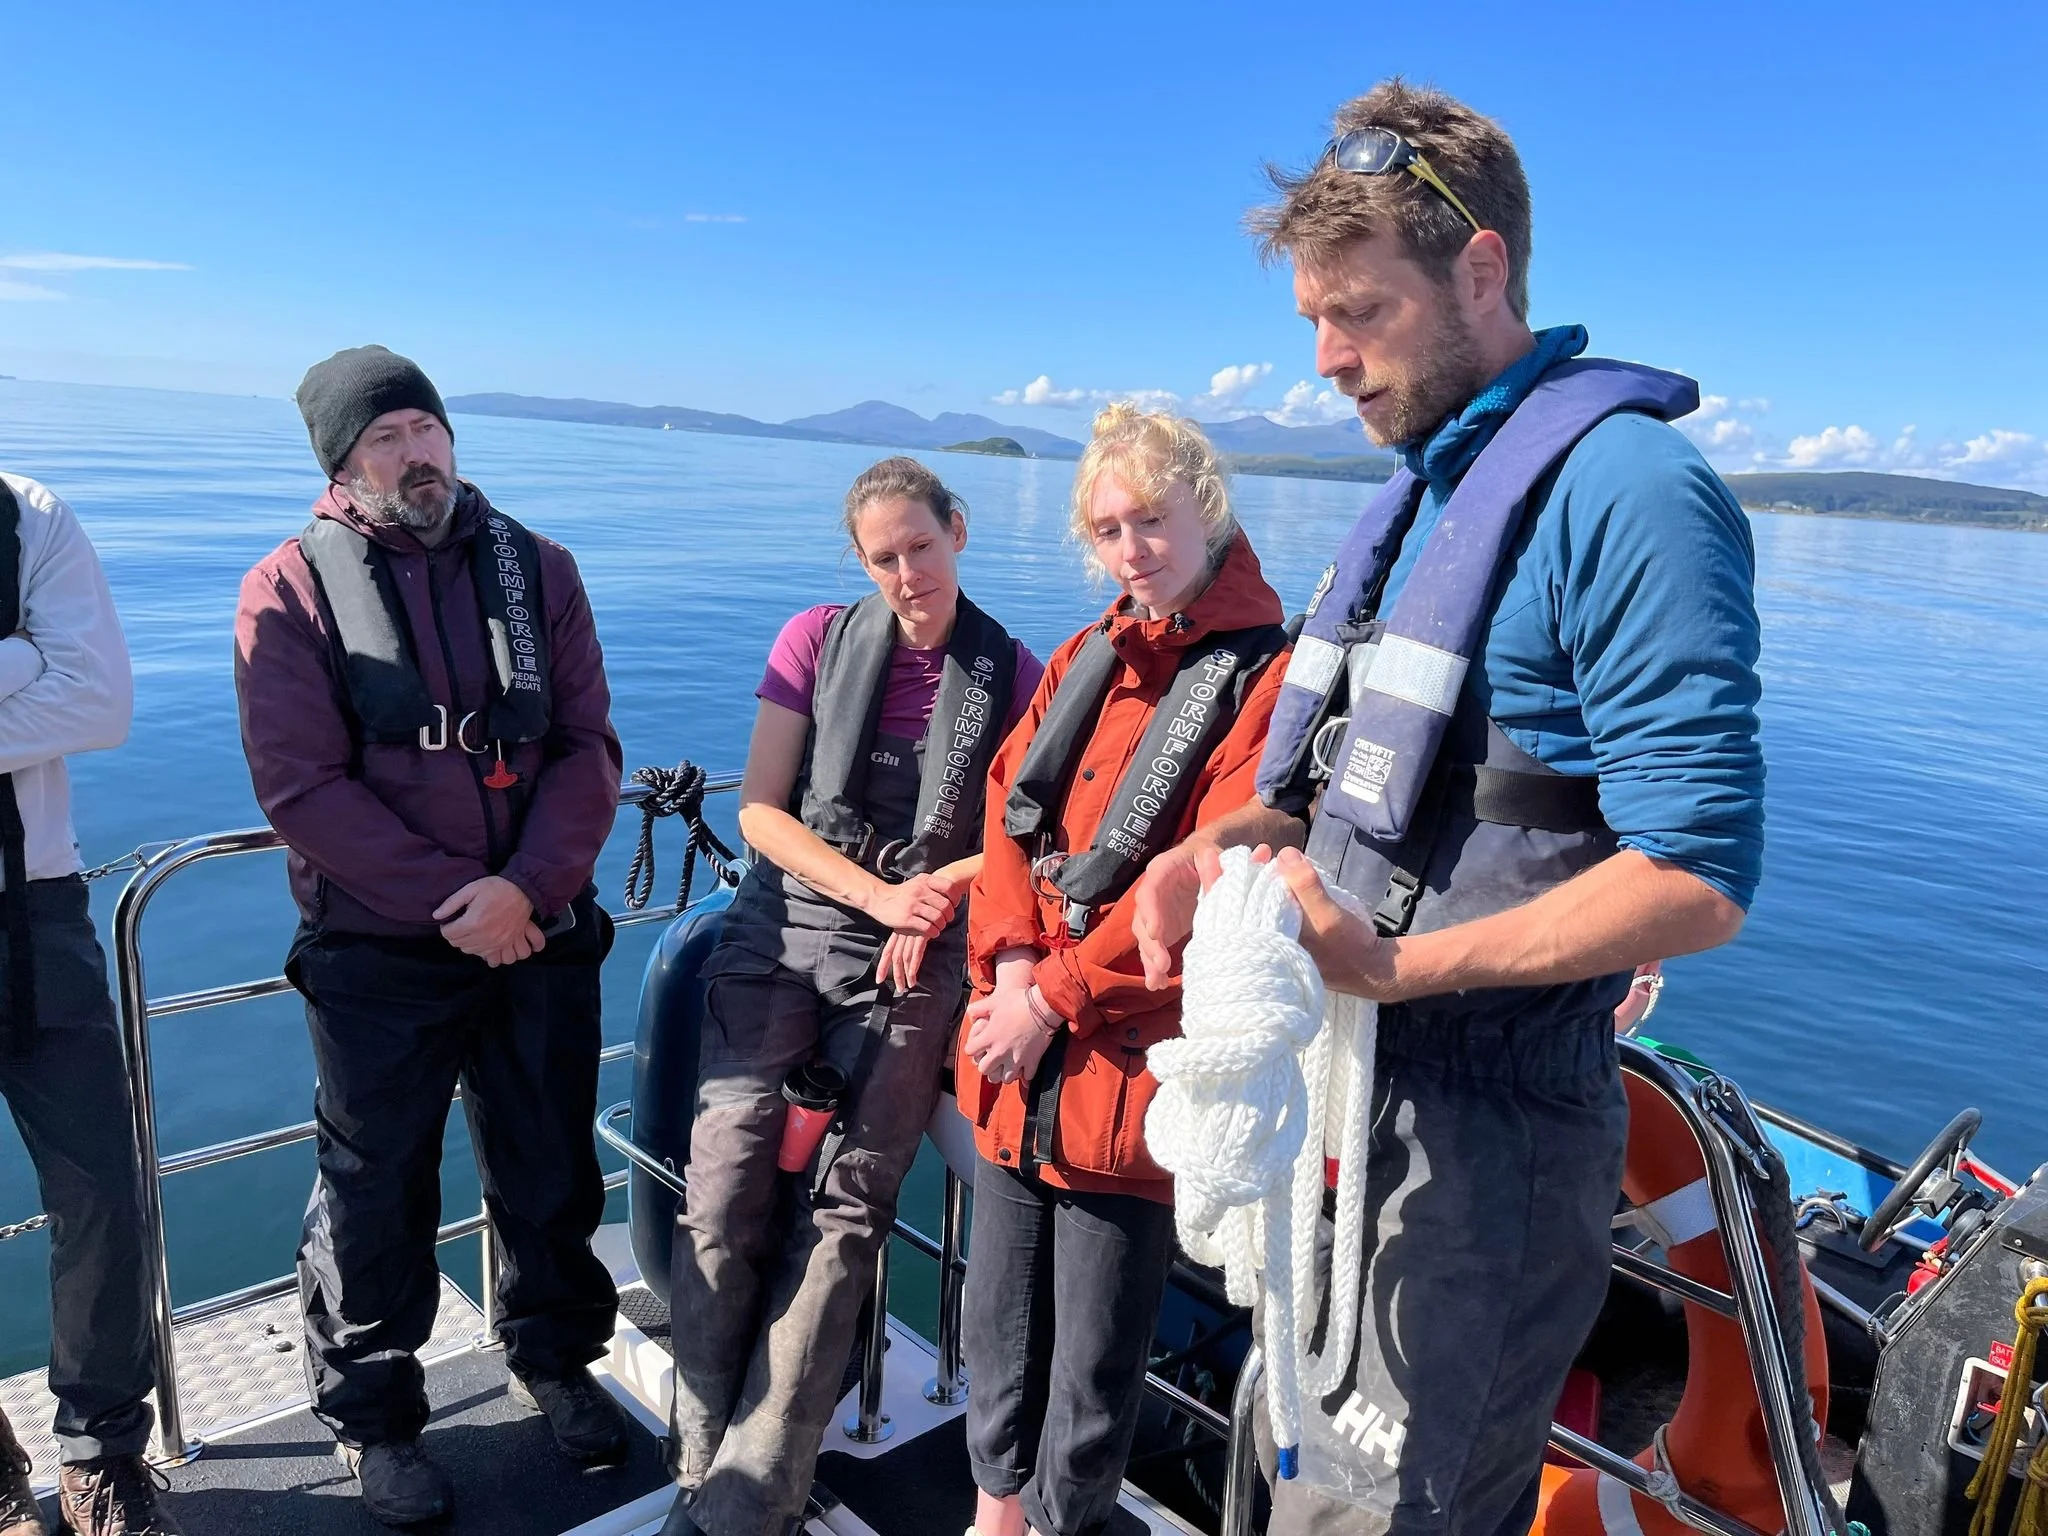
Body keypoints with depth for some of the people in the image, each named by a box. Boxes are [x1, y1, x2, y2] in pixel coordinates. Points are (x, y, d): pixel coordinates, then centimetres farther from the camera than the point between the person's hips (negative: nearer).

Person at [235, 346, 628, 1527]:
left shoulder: (536, 566, 3)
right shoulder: (292, 588, -5)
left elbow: (588, 746, -2)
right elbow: (302, 784, -12)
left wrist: (524, 888, -16)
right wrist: (450, 899, -17)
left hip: (543, 935, 3)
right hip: (378, 953, -2)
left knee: (552, 1168, 17)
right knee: (378, 1193, 12)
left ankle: (557, 1355, 41)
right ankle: (375, 1414, 34)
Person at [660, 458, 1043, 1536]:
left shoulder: (1012, 675, 6)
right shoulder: (818, 638, 6)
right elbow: (760, 809, 2)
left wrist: (935, 897, -12)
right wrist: (877, 892, -11)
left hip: (918, 961, 0)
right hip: (785, 928, 1)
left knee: (843, 1207, -9)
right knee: (725, 1184, -12)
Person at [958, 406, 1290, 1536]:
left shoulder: (1266, 672, -11)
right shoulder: (1085, 657, 12)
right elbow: (1010, 802, 7)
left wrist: (1058, 997, -15)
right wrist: (1011, 962, -8)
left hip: (1130, 1054, -6)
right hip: (1013, 1038, 6)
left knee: (1096, 1346, 8)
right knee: (997, 1307, 20)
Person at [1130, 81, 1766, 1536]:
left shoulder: (1621, 484, -16)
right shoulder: (1428, 480, 13)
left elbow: (1698, 880, -20)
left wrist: (1403, 964, -25)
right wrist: (1229, 843, 2)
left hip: (1490, 1124, -9)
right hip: (1349, 1087, 9)